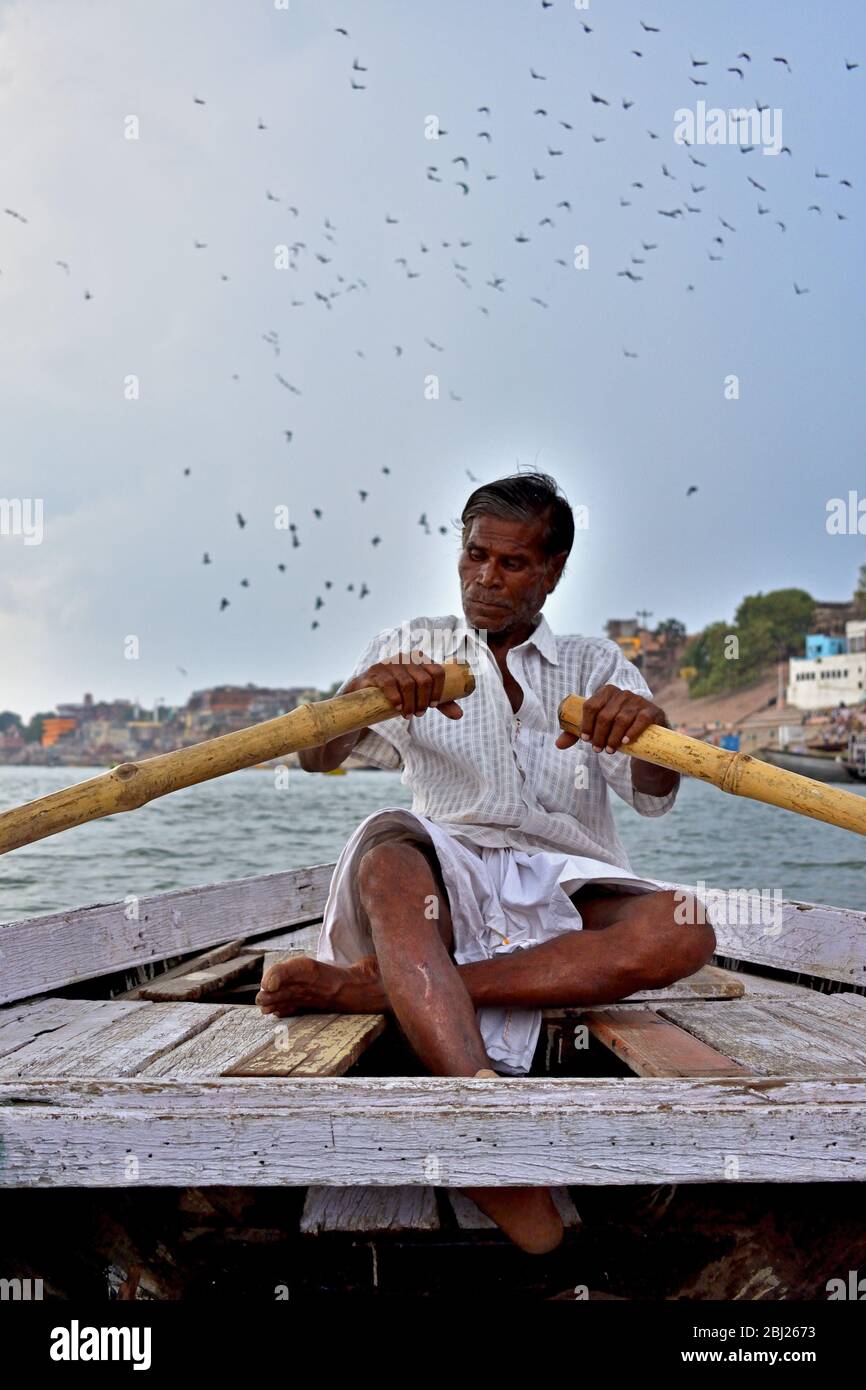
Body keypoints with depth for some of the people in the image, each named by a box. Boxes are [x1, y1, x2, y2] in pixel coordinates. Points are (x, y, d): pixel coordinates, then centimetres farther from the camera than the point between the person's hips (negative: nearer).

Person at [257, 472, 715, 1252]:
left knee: (681, 931, -31)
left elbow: (654, 795, 2)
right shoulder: (413, 650, 17)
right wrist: (363, 692, -22)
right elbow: (317, 758, 2)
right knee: (389, 850, -35)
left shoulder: (595, 666, 18)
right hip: (447, 883, -1)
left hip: (566, 896, 1)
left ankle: (367, 988, -34)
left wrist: (647, 721, -23)